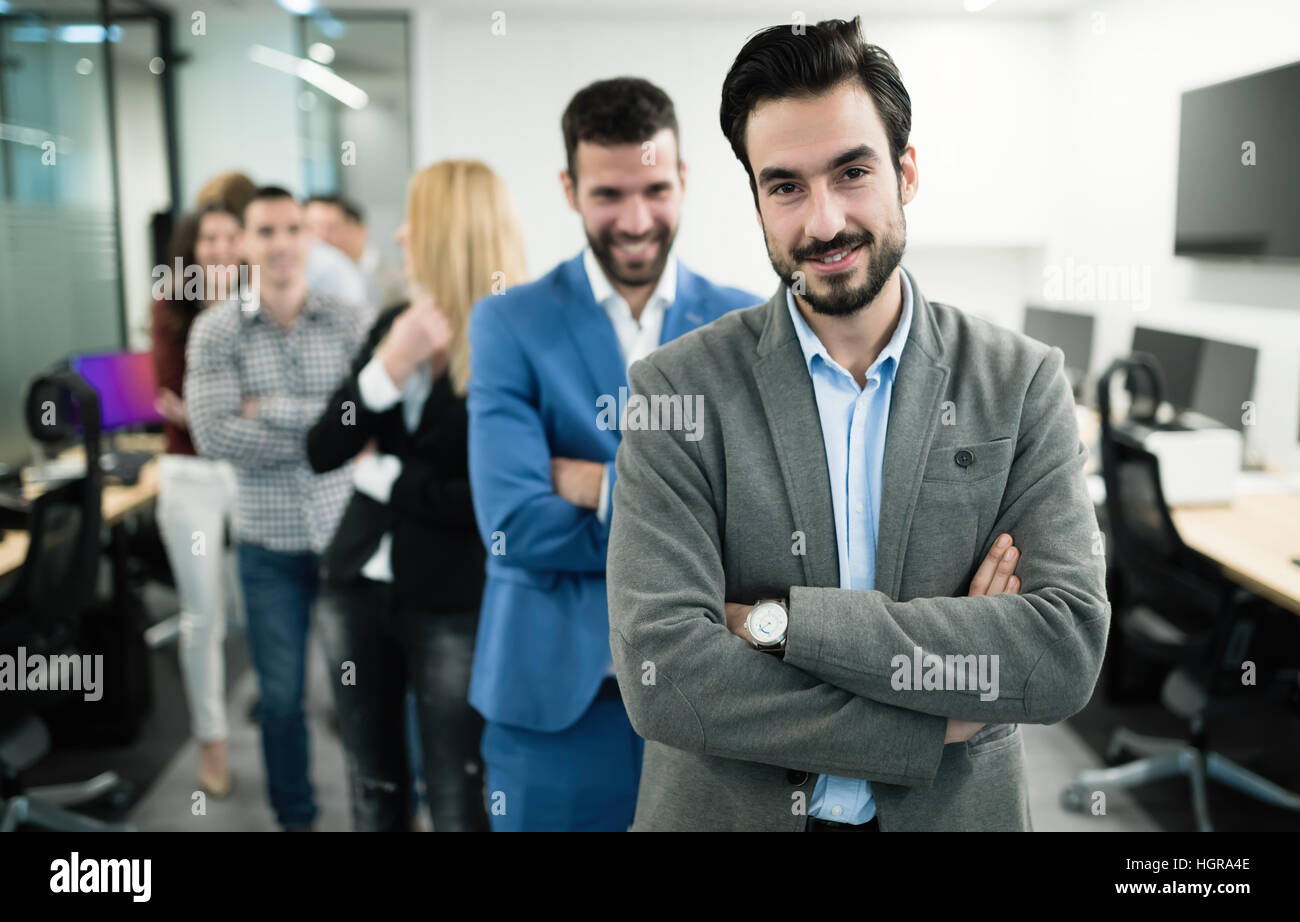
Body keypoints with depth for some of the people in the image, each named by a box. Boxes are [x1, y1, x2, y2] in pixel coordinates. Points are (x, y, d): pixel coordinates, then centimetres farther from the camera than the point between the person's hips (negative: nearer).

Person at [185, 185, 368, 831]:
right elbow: (216, 436, -15)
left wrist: (272, 409, -18)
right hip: (271, 543, 0)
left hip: (348, 532, 0)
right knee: (281, 694, 13)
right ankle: (295, 817, 33)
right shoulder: (215, 330, -4)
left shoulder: (346, 322, -3)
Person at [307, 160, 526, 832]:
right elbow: (322, 453, -1)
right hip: (358, 586, 6)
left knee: (456, 802, 9)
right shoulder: (393, 325, 4)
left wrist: (382, 475, -9)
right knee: (373, 792, 20)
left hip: (455, 604, -6)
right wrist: (388, 367, -16)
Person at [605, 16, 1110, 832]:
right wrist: (938, 724, -19)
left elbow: (1069, 649, -17)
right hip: (723, 809, -1)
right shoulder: (677, 391, -12)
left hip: (956, 811, 1)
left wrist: (780, 619, -23)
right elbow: (661, 671, -21)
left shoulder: (1023, 383, -7)